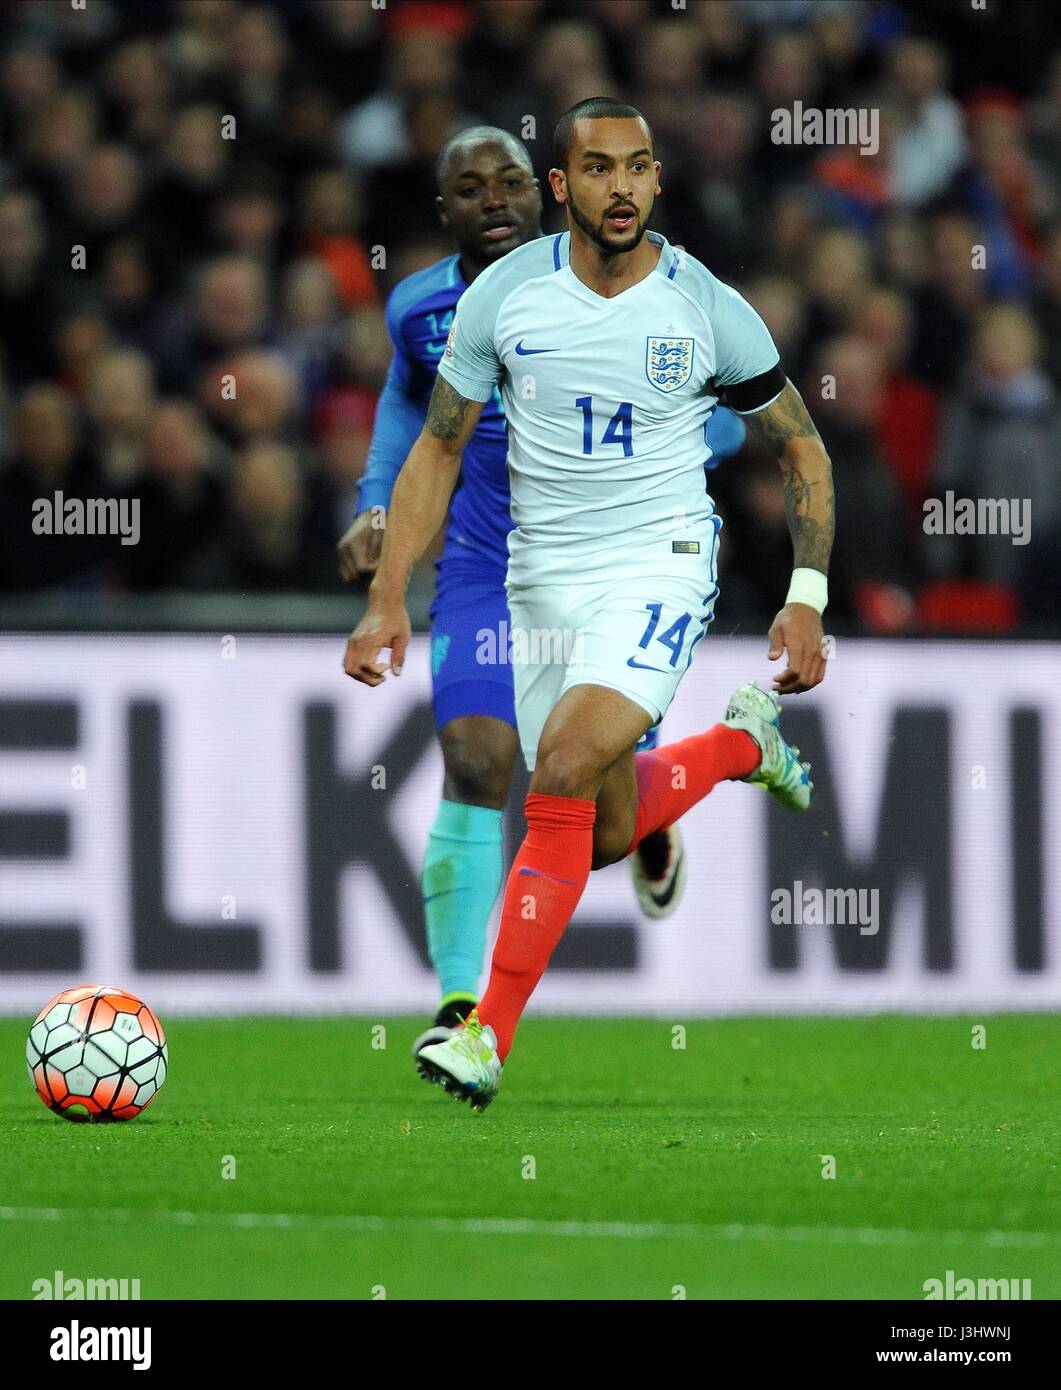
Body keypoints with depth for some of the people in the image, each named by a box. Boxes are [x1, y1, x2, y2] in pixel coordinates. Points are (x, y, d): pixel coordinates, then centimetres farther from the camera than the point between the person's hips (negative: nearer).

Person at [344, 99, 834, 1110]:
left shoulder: (709, 310, -7)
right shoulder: (504, 293, -3)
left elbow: (801, 450, 6)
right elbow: (438, 450, 5)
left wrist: (807, 599, -2)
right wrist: (388, 598, -2)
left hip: (660, 568, -4)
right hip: (542, 583, 4)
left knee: (564, 772, -25)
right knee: (607, 835, 11)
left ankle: (491, 1034, -20)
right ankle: (742, 741, 43)